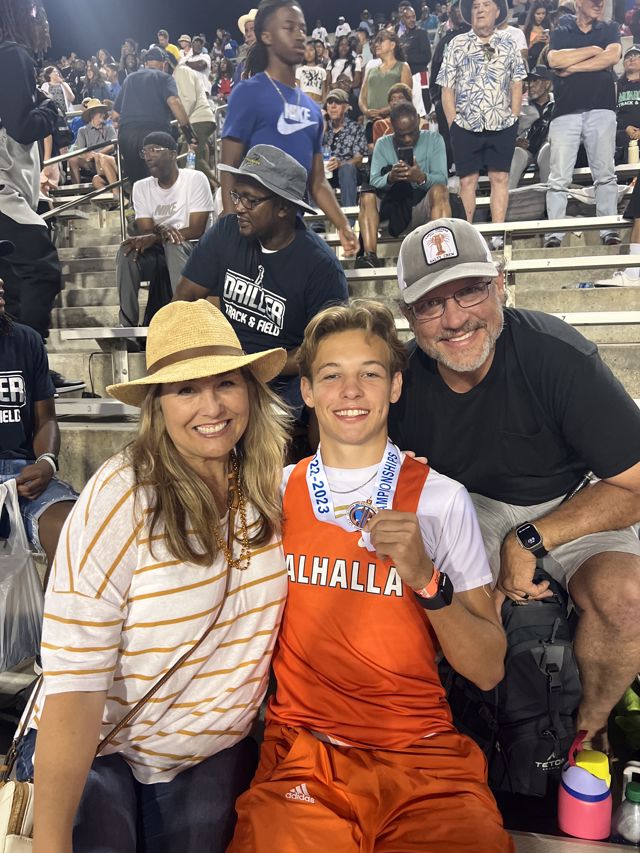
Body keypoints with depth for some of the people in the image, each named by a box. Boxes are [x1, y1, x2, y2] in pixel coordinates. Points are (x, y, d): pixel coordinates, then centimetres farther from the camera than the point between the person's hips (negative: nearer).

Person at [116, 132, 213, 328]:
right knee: (127, 252, -25)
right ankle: (127, 324, -20)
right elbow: (146, 232, -3)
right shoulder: (141, 187, 5)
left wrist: (154, 237, -26)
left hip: (191, 249, -4)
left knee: (173, 245, -36)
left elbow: (197, 230, -15)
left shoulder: (195, 179, -8)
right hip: (158, 252, 4)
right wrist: (160, 232, -29)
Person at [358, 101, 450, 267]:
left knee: (439, 190, -32)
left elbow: (441, 180, -9)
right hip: (392, 204, 2)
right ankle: (370, 256, -35)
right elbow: (374, 181, -6)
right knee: (367, 195, -24)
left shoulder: (434, 139, 3)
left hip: (424, 204, -2)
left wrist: (422, 178, -32)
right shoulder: (383, 144, 7)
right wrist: (390, 178, -29)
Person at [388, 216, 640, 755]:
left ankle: (590, 727, 3)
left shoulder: (560, 356, -24)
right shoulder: (404, 379, -15)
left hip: (569, 505, -1)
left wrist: (528, 542, -21)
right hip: (466, 508, 2)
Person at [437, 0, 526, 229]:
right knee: (467, 180, 1)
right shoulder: (457, 44, 5)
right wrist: (453, 124, -4)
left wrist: (514, 119, 1)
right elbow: (447, 89, 2)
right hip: (466, 125, -1)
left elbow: (516, 85, 10)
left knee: (500, 178, 0)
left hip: (502, 125, 1)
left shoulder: (508, 44, 9)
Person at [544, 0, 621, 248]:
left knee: (605, 173, -4)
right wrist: (593, 49, -1)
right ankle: (554, 234, -6)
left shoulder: (610, 29, 17)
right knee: (559, 178, -7)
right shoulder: (561, 31, 15)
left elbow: (612, 56, -3)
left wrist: (572, 67, -5)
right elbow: (554, 60, -6)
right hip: (565, 112, -1)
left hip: (601, 110, 1)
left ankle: (609, 230, -1)